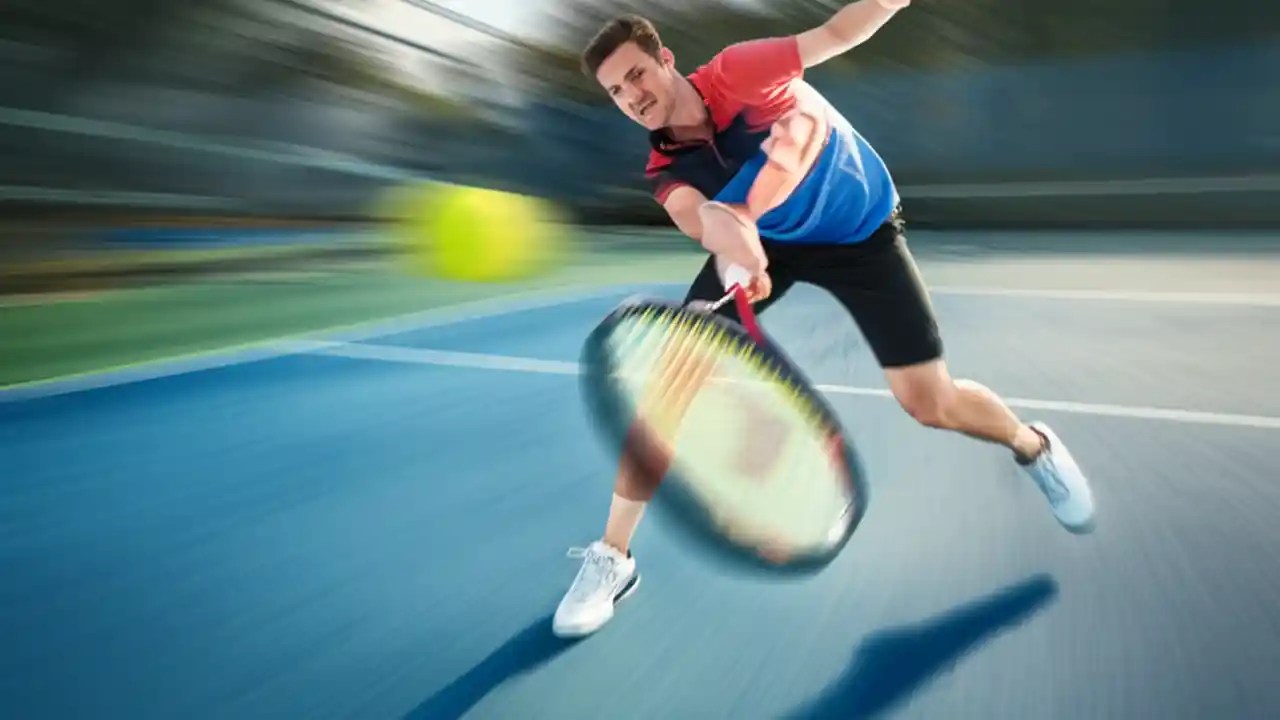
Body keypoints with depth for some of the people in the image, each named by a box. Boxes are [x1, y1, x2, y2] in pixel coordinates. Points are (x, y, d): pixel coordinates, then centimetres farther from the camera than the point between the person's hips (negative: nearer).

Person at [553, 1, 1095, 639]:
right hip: (764, 242, 3)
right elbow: (689, 210, -40)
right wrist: (716, 225, -62)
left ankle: (1034, 446, 30)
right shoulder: (665, 169, -18)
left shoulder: (735, 71, -24)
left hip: (863, 232, -2)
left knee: (929, 402, -7)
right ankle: (612, 557, -1)